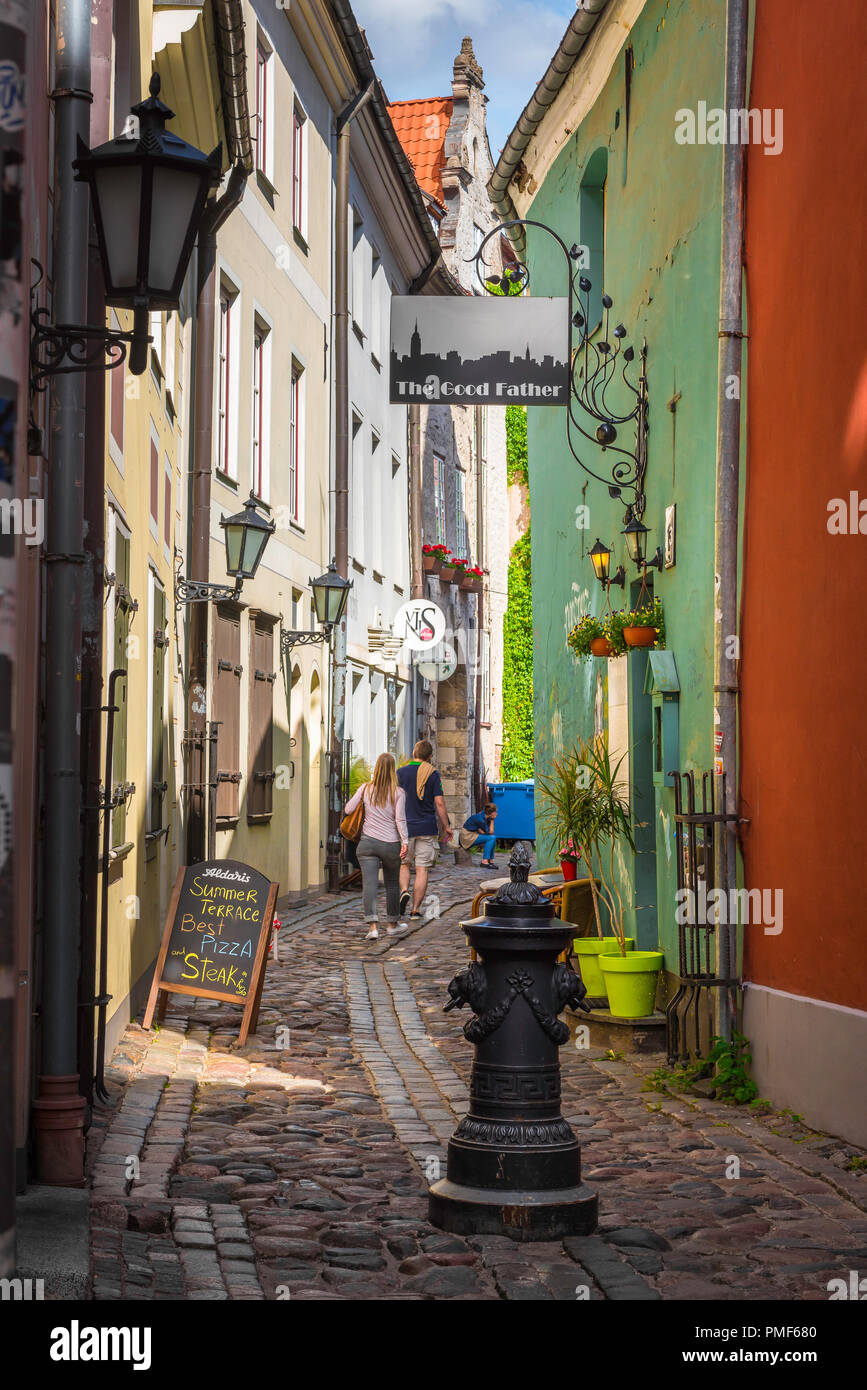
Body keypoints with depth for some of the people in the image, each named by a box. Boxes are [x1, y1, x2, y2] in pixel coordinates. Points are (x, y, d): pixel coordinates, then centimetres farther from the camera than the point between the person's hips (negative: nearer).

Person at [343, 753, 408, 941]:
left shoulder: (366, 789, -1)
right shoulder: (398, 793, -4)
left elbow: (347, 810, 1)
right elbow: (400, 819, -10)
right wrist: (405, 842, -9)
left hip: (368, 842, 0)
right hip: (391, 844, 0)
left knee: (369, 884, -6)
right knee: (392, 884, 17)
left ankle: (373, 926, -21)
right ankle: (392, 925, 28)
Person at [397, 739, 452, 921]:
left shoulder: (400, 773, -2)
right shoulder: (433, 774, -4)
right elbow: (439, 803, -6)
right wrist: (446, 827, 4)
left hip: (405, 828, 1)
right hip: (427, 828, -1)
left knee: (404, 864, 17)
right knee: (422, 869, 3)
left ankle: (404, 891, -9)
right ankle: (415, 910, 2)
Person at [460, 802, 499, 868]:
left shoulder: (484, 815, 0)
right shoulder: (481, 819, -26)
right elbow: (490, 832, -17)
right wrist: (492, 820, -14)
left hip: (473, 834, 9)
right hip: (468, 836, -9)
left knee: (494, 837, 2)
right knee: (491, 838, -18)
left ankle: (490, 861, 2)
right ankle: (484, 862, -19)